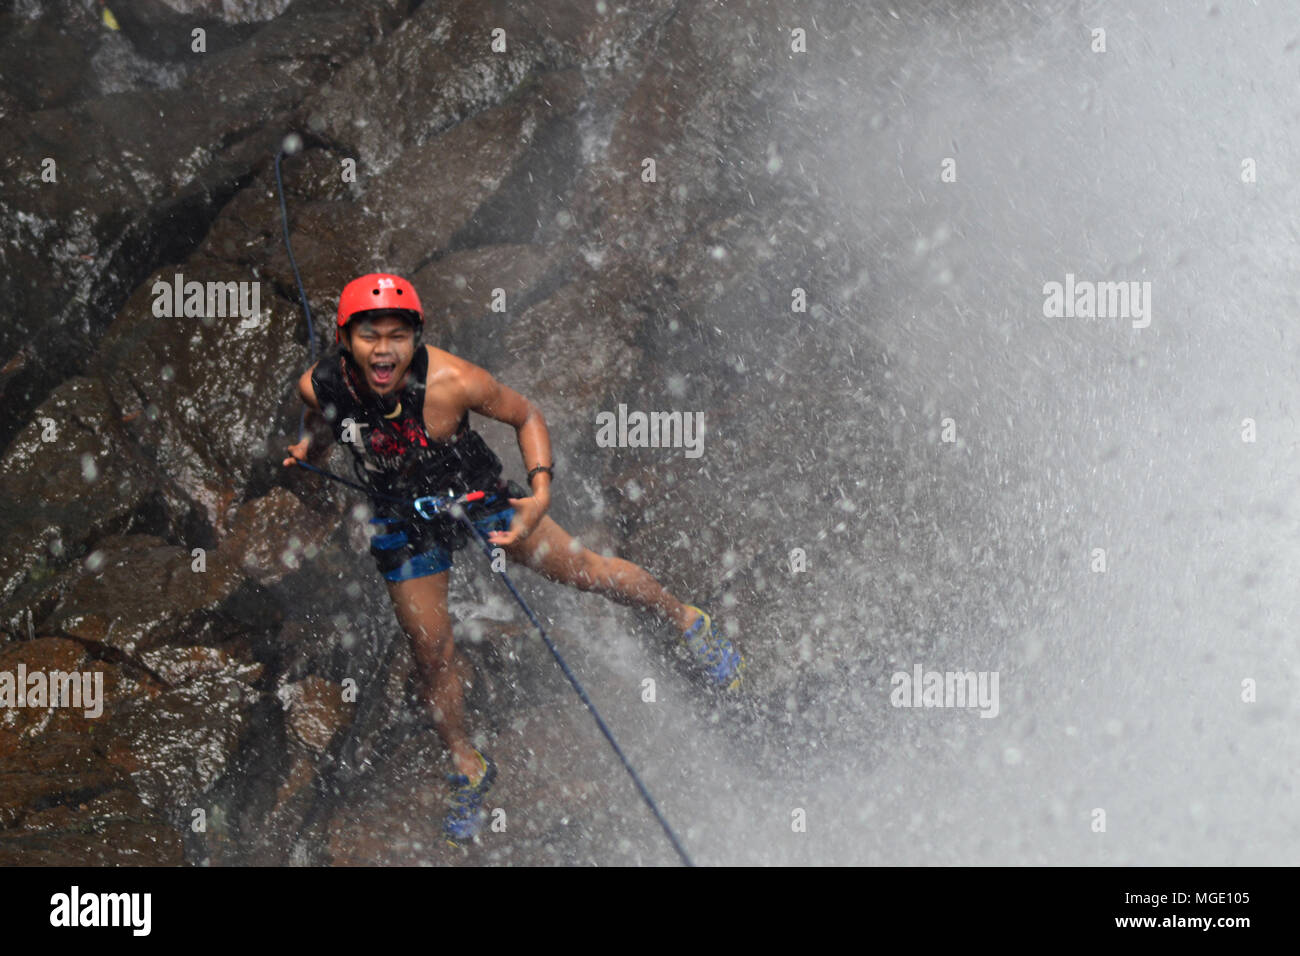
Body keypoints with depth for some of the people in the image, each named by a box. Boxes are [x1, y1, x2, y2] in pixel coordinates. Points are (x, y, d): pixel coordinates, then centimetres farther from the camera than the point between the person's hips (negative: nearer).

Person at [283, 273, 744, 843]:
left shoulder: (450, 382, -35)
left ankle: (686, 621, 32)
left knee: (581, 570, 4)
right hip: (403, 523, 2)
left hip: (473, 494, -2)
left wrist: (541, 493, -28)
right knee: (432, 654, 6)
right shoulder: (320, 385, -24)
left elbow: (527, 416, -18)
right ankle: (467, 770, 30)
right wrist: (310, 447, -13)